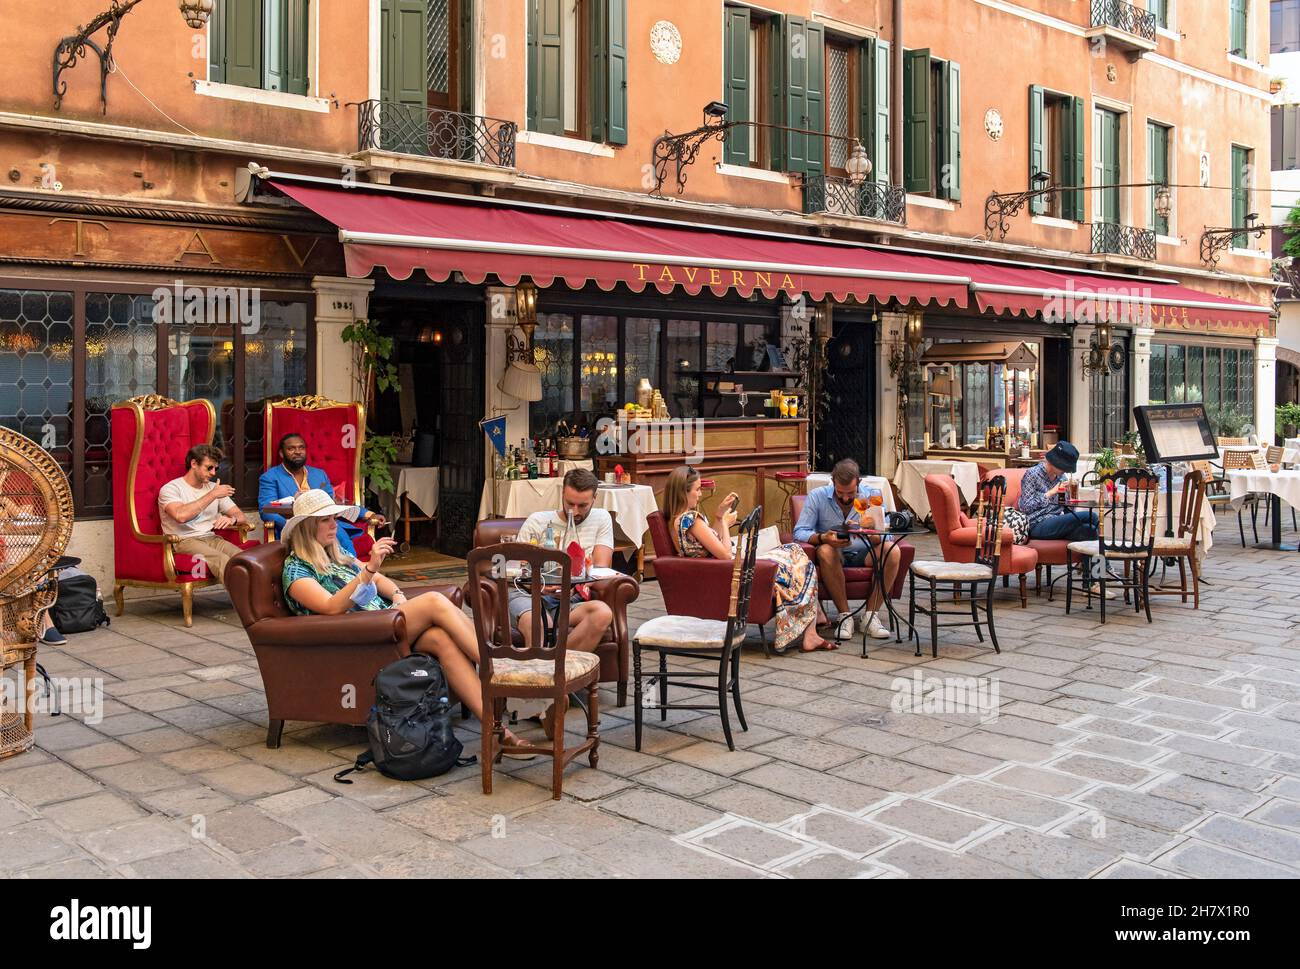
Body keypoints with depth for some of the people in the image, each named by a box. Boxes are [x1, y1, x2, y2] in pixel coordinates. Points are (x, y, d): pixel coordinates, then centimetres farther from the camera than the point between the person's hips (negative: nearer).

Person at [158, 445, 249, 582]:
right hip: (184, 542, -5)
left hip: (211, 539, 5)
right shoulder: (170, 489, 2)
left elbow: (241, 517, 18)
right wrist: (212, 495, -13)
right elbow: (181, 515, -20)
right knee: (222, 561, -36)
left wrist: (232, 519, -8)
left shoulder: (213, 488, 20)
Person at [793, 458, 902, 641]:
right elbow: (800, 532, -14)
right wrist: (822, 538, -34)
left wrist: (866, 532, -37)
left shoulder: (873, 495, -6)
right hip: (835, 555, -1)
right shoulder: (817, 496, -8)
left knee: (893, 551, -27)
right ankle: (845, 615, -25)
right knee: (826, 551, -36)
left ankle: (871, 614, -20)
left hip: (864, 554, 2)